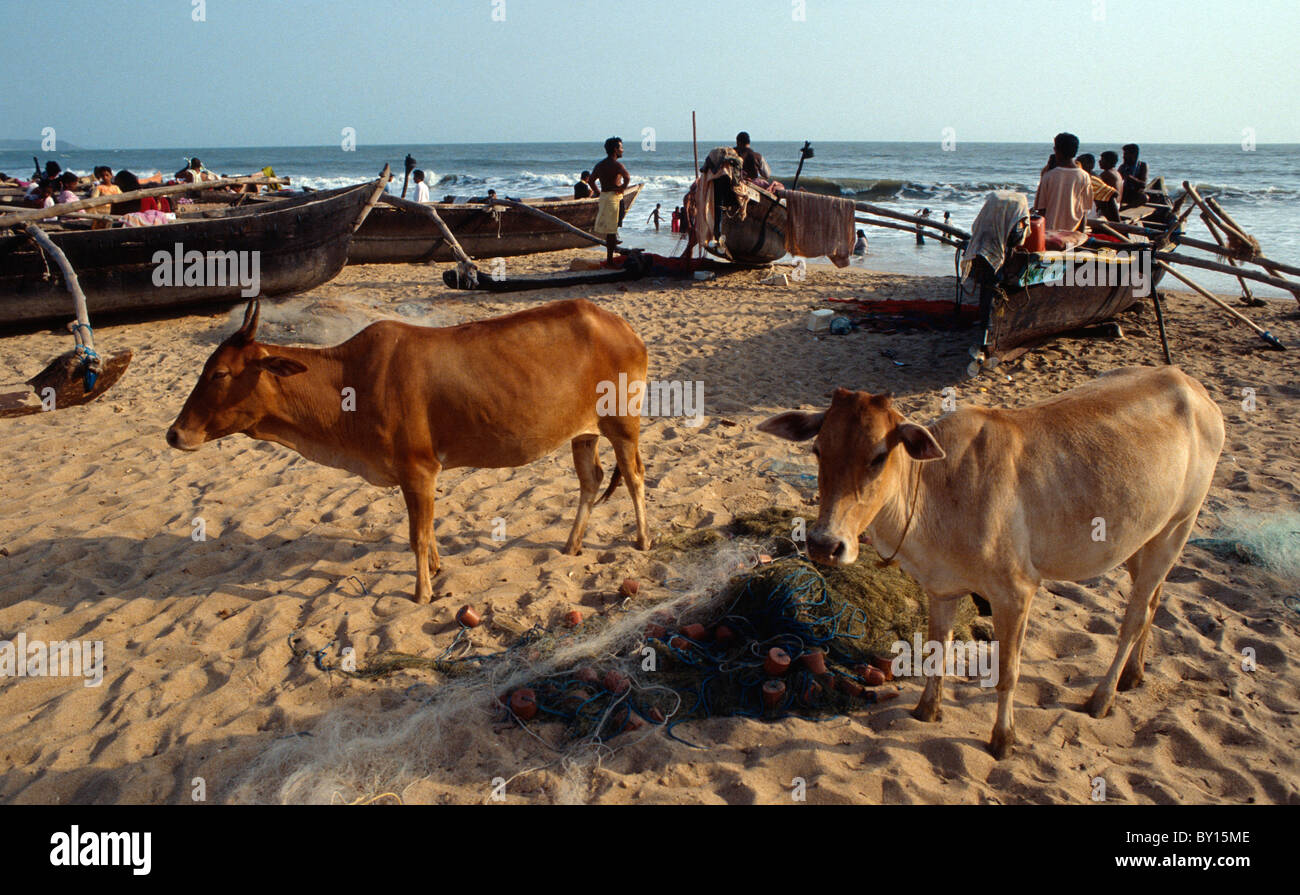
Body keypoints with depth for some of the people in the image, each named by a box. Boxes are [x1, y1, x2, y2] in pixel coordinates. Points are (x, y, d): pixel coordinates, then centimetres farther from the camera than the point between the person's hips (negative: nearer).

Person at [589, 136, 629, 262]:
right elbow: (627, 177, -28)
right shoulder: (616, 164, -12)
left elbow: (591, 180, 20)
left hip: (603, 196, 8)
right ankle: (610, 257, -4)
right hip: (614, 197, -8)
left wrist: (598, 192, 17)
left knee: (606, 227, 12)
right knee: (612, 229, -5)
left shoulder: (600, 164, 12)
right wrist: (622, 188, -14)